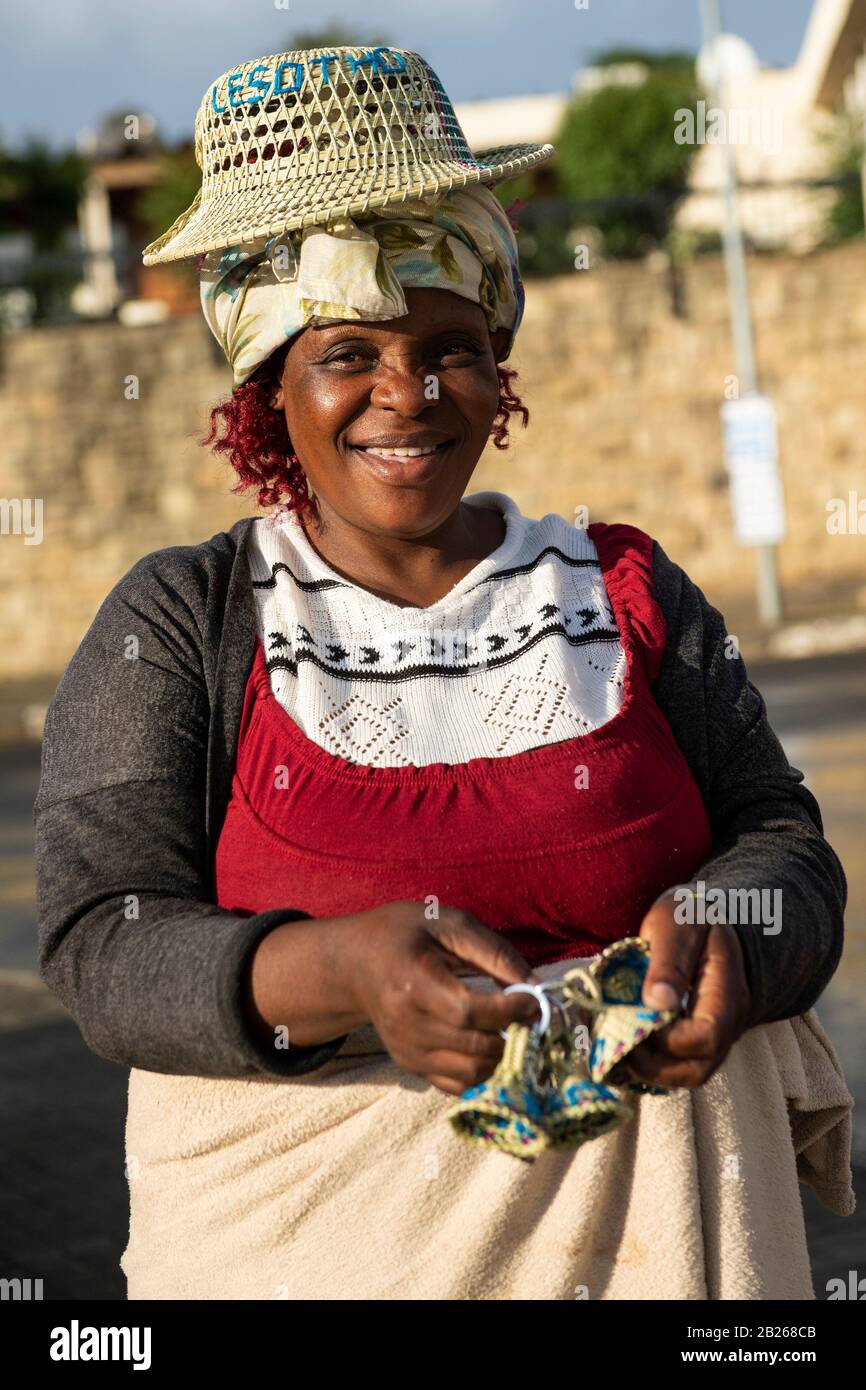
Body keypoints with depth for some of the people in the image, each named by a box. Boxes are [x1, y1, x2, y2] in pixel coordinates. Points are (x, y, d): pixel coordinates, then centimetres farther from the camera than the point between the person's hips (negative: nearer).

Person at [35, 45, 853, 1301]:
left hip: (646, 1209, 2)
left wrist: (716, 938, -20)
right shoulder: (178, 624, -2)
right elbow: (101, 947, -10)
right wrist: (346, 973, -28)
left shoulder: (628, 596, 6)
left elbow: (783, 841, 4)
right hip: (304, 1233, -2)